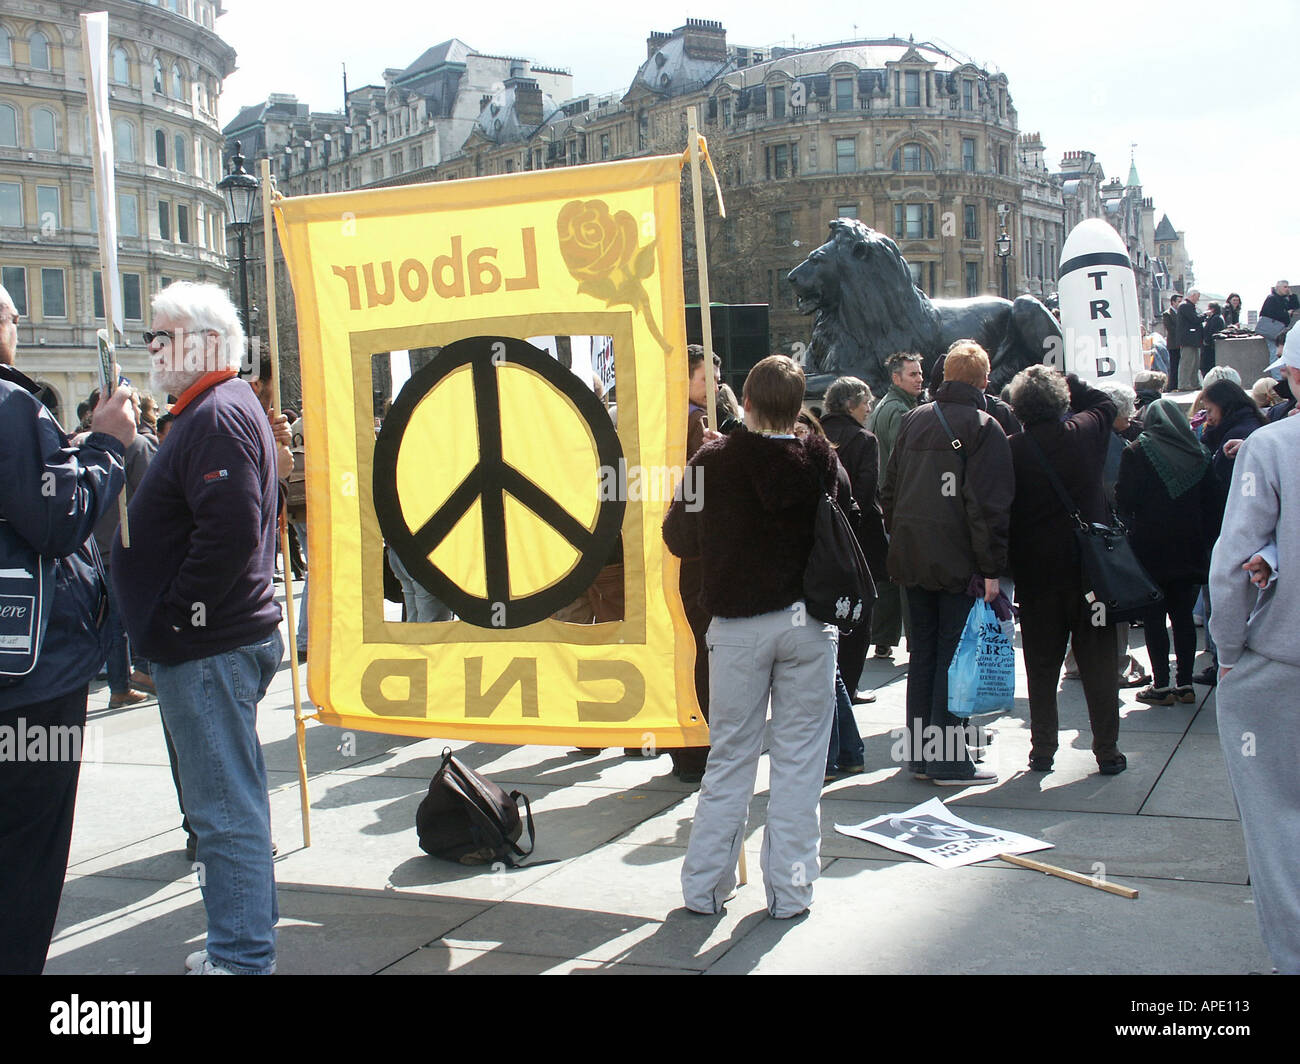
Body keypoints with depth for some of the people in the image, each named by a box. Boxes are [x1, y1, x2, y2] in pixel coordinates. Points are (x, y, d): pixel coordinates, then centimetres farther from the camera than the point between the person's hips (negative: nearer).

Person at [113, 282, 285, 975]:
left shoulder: (219, 415, -15)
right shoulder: (217, 409, 19)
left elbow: (230, 531, -26)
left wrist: (176, 617, -19)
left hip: (206, 648, -11)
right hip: (219, 640, 11)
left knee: (224, 809, -4)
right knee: (230, 799, 18)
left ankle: (240, 958, 5)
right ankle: (245, 937, 30)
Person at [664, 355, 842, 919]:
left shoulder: (715, 461, -7)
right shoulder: (819, 462, -4)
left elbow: (680, 540, 2)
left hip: (738, 625, 0)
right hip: (808, 621, 0)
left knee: (729, 758, 10)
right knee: (799, 758, 8)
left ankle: (704, 886, 16)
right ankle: (789, 888, 12)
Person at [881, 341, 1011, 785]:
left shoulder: (914, 420, 10)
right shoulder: (984, 428, -8)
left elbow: (890, 490, 14)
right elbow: (989, 504, -15)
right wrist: (991, 568, -14)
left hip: (912, 559, 6)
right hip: (959, 563, -6)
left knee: (922, 653, 13)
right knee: (954, 657, 0)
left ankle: (919, 754, 19)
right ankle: (949, 760, 2)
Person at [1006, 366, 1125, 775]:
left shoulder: (1013, 450, -8)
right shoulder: (1086, 432, -4)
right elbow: (1104, 402, 20)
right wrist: (1068, 381, 15)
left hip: (1037, 572, 0)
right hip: (1090, 566, 1)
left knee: (1042, 665, 9)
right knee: (1098, 663, 7)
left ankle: (1042, 750, 13)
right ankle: (1107, 752, 10)